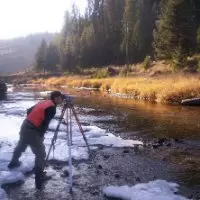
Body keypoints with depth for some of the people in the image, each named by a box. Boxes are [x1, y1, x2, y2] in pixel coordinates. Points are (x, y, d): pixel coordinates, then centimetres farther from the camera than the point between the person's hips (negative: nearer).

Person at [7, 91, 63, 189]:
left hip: (25, 126, 9)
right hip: (32, 130, -9)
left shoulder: (43, 102, 13)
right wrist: (41, 136, -4)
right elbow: (45, 124, -16)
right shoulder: (52, 108, -12)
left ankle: (13, 162, 55)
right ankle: (40, 177, 4)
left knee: (21, 146, 32)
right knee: (41, 154, 1)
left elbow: (29, 111, 22)